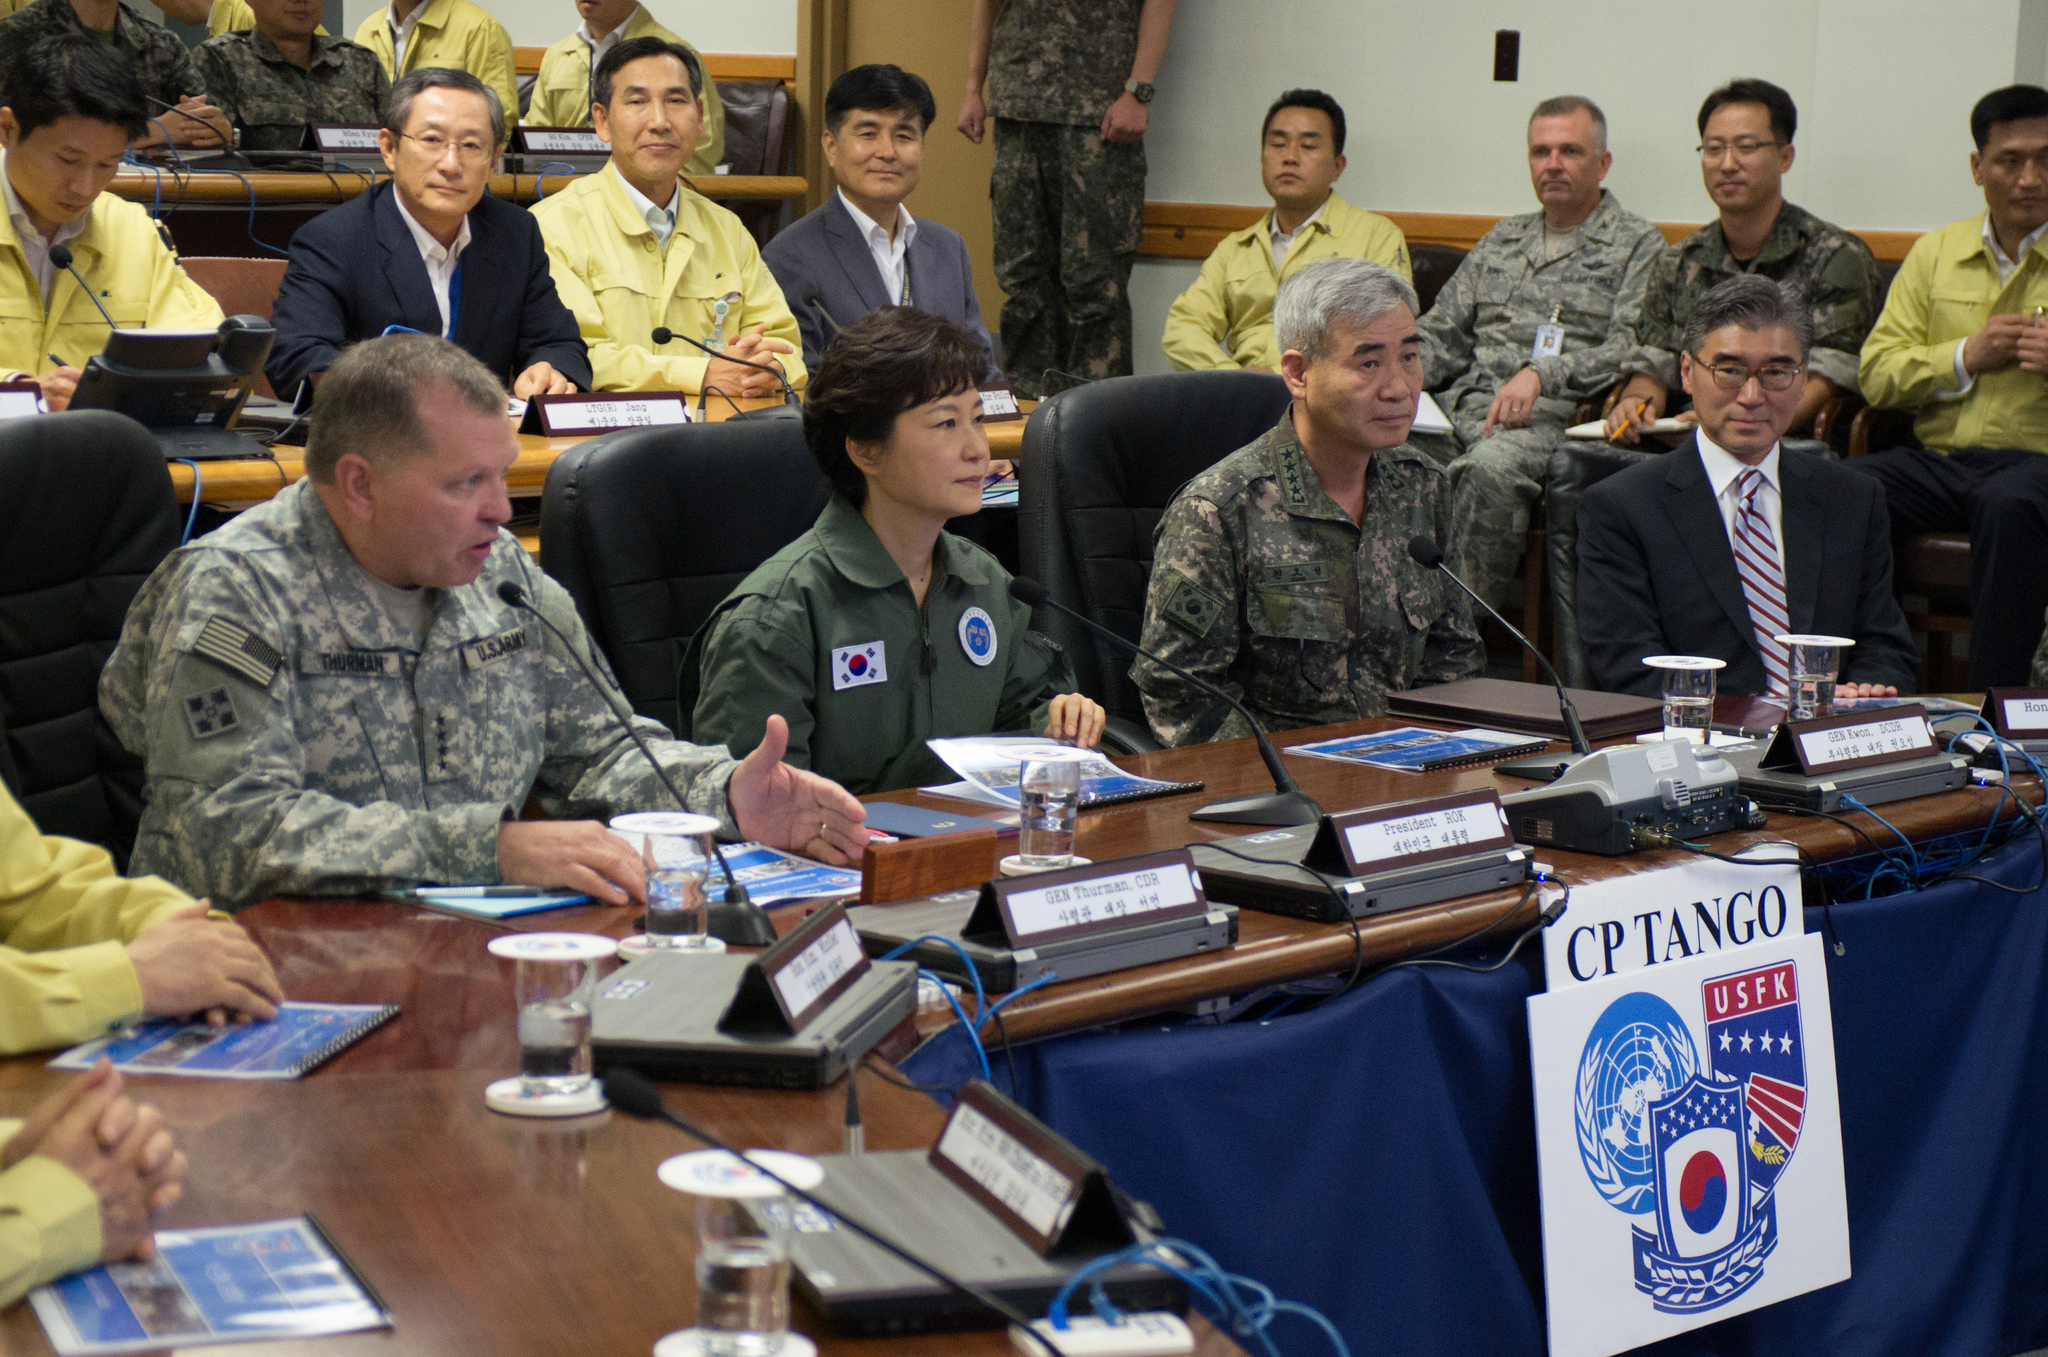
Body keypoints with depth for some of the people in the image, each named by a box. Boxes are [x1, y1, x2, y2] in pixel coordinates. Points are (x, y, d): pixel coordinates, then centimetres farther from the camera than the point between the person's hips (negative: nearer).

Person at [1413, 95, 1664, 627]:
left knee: (1490, 468, -39)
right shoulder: (1501, 241, 26)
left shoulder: (1638, 244, 8)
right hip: (1464, 404, 5)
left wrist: (1541, 375, -20)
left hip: (1552, 416, -5)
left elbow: (1630, 349, -6)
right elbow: (1442, 333, 24)